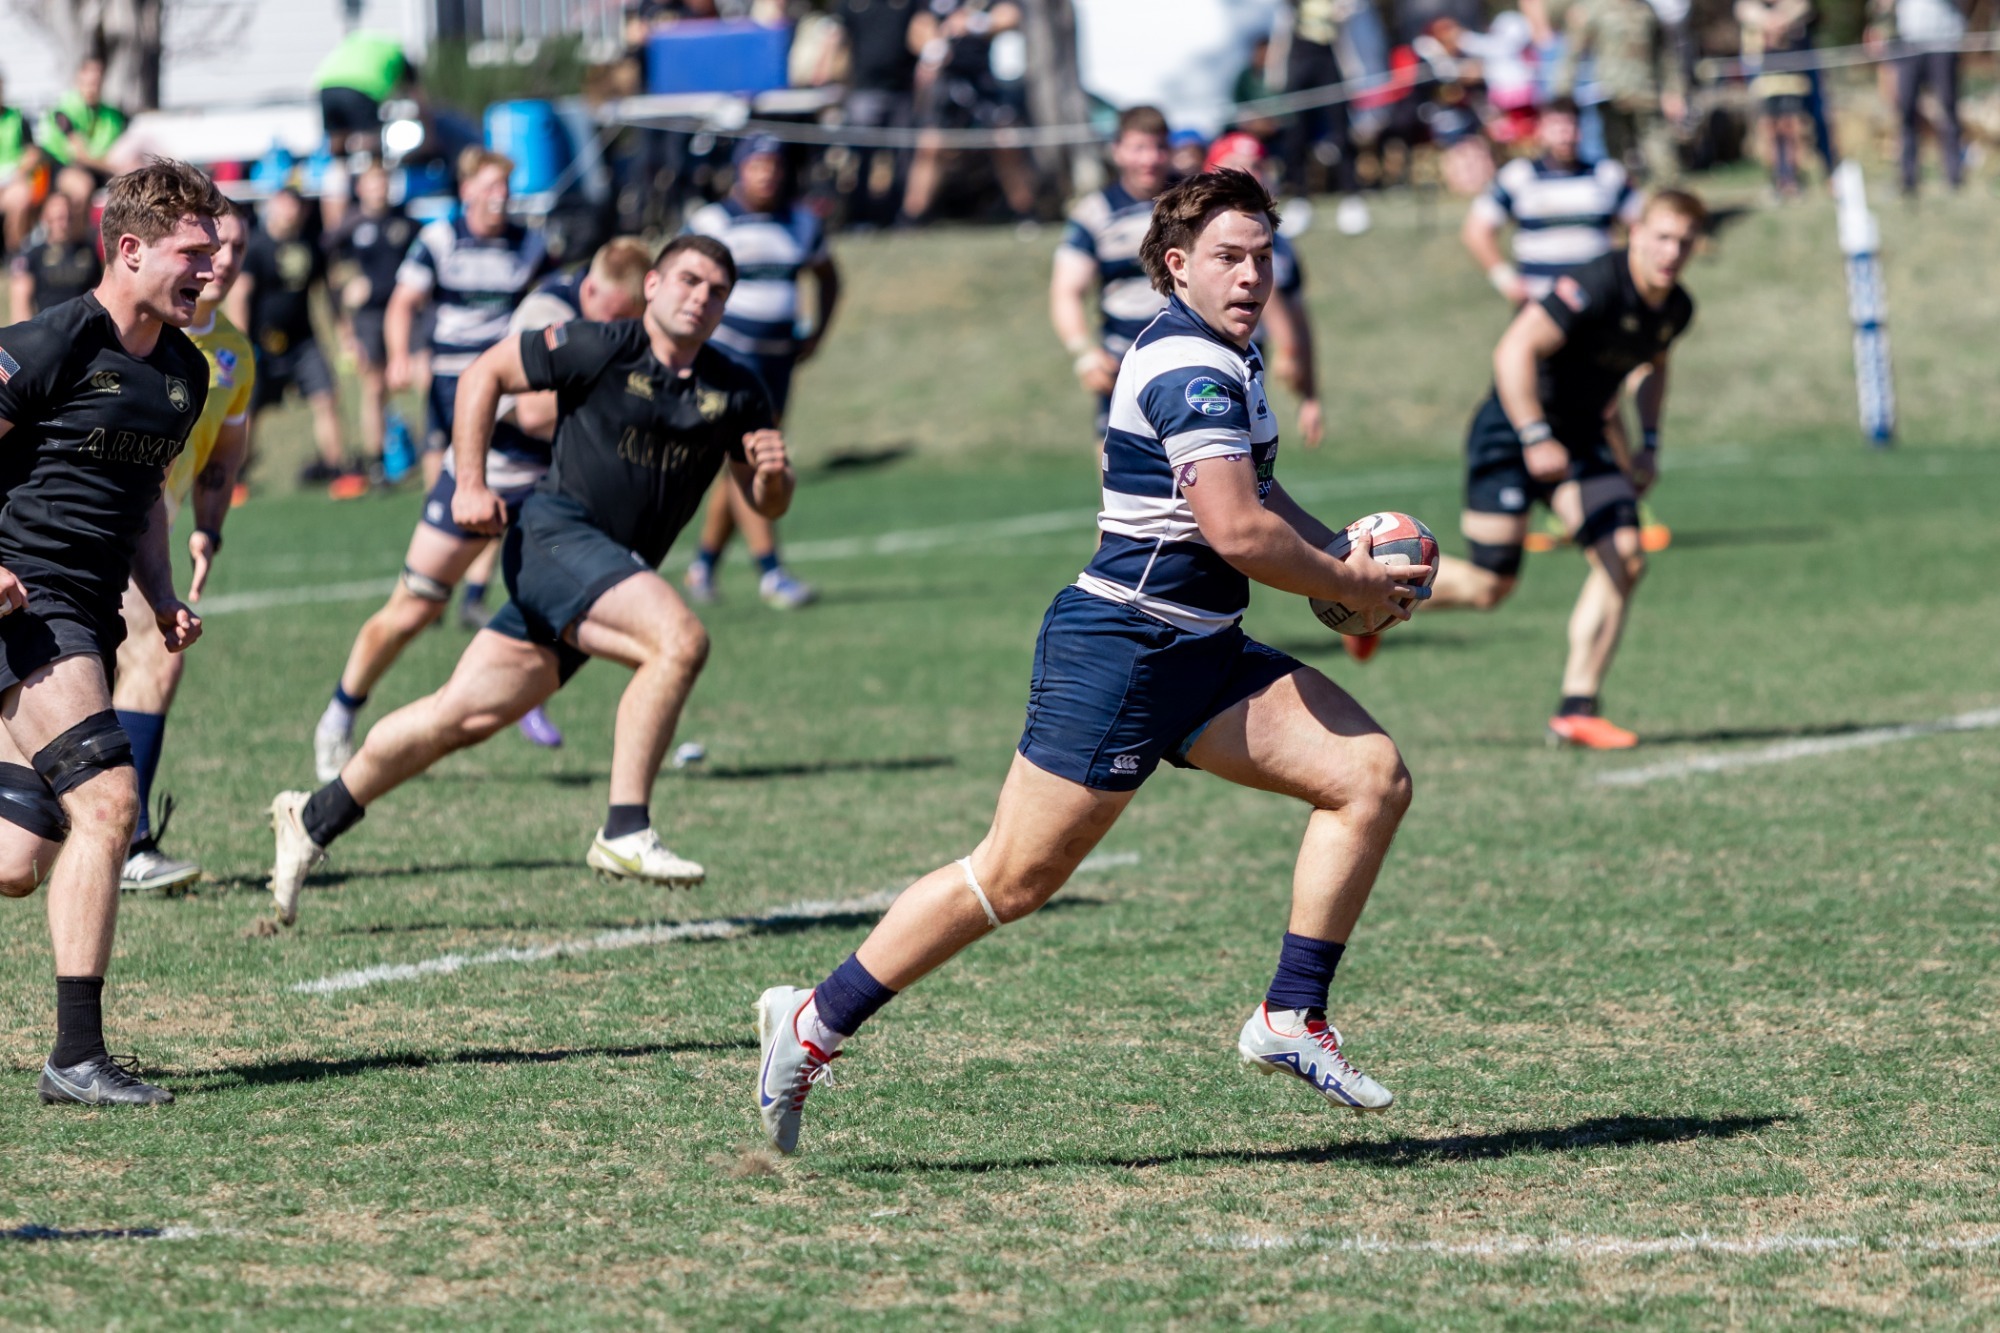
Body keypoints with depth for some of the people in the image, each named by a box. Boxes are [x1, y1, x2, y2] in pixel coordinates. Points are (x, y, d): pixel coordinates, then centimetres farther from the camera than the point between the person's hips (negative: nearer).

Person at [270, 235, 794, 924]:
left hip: (617, 572, 6)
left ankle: (315, 817, 18)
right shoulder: (598, 348, -6)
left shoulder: (734, 393, 8)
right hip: (556, 534, -6)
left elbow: (765, 503, 15)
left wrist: (774, 473, -9)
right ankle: (625, 831, -24)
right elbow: (486, 372, 3)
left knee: (463, 717, 5)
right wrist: (470, 483, -4)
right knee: (680, 639, -27)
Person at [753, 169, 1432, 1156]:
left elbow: (1250, 487, 31)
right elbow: (1238, 532, -24)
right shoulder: (1190, 372, -18)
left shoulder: (1219, 358, 14)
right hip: (1116, 650, -10)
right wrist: (1356, 591, -9)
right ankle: (816, 1023, 6)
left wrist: (1339, 558, 14)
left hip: (1199, 652, 10)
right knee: (1014, 878, -7)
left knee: (1372, 775, -2)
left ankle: (1291, 1019, 0)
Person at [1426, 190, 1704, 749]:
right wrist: (1536, 439, -31)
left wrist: (1648, 443, 14)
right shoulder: (1595, 286, -25)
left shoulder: (1676, 310, 2)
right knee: (1489, 585, -8)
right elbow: (1515, 350, -29)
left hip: (1583, 437, 7)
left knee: (1625, 558, -9)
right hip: (1513, 430, -7)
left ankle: (1576, 710, -2)